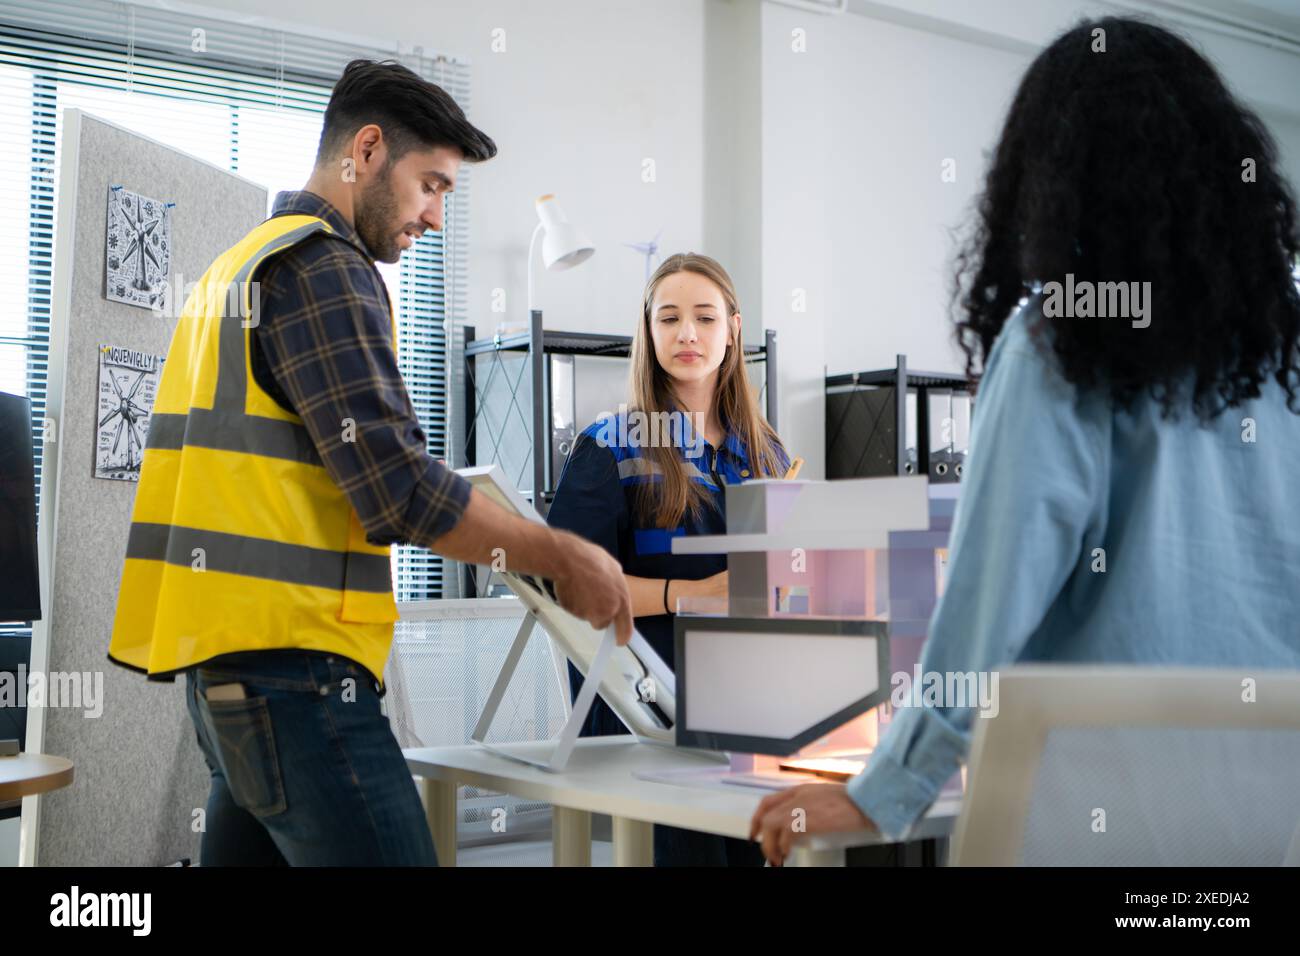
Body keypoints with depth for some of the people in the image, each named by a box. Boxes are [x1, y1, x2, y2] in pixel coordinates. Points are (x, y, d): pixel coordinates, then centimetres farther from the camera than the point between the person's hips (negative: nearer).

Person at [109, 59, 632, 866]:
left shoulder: (243, 264, 21)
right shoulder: (323, 267, -10)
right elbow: (400, 490, -18)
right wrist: (562, 559, -8)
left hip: (230, 657, 10)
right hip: (290, 658, -10)